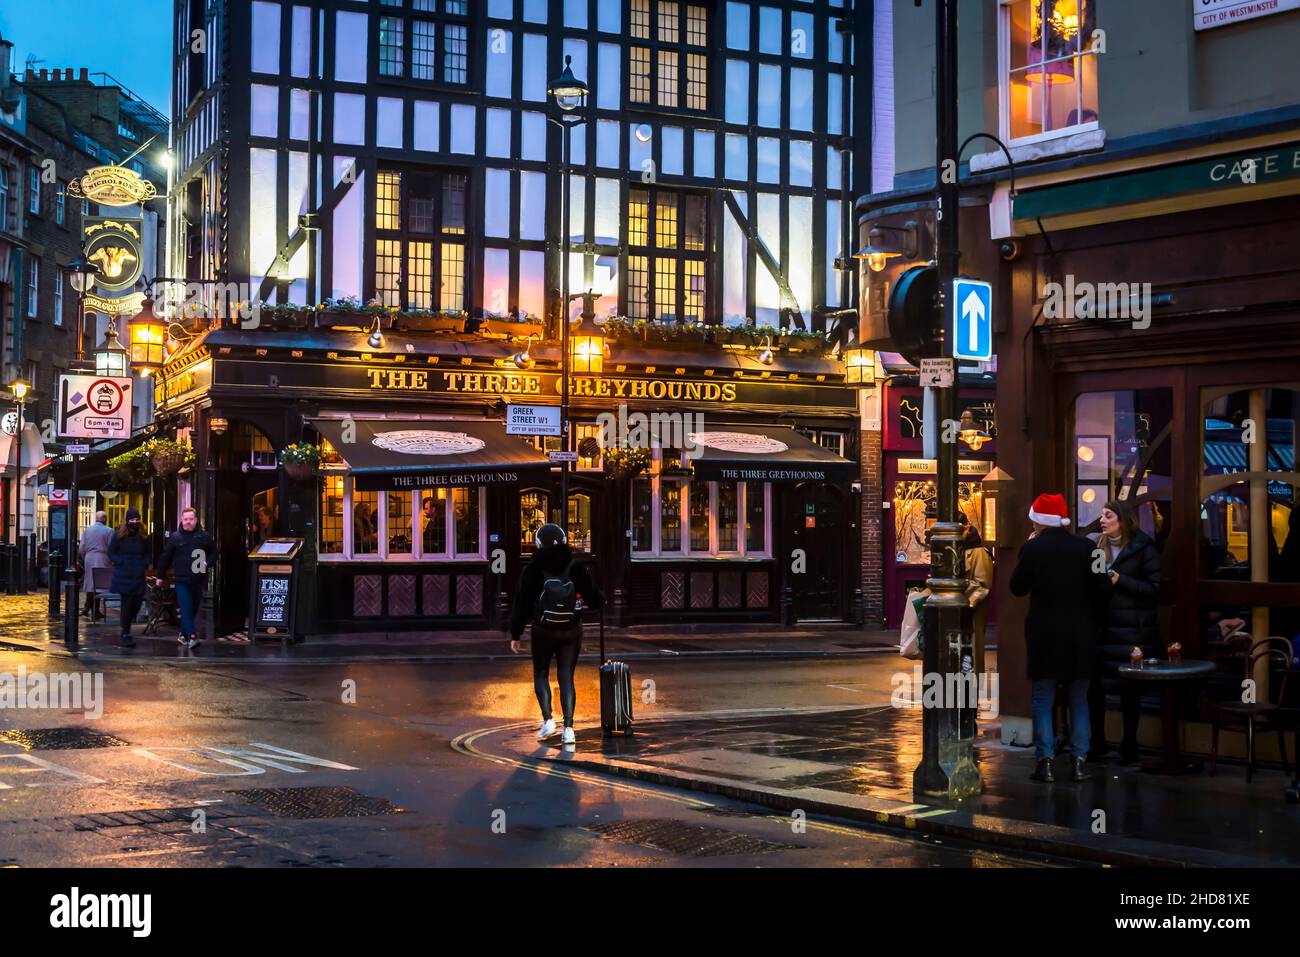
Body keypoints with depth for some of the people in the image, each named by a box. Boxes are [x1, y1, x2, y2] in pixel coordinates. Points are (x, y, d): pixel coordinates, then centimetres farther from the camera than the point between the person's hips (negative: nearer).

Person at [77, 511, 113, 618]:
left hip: (89, 559, 4)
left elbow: (81, 548, 8)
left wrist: (84, 559, 21)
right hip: (102, 560, -4)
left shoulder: (87, 530, 7)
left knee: (90, 584, 14)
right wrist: (112, 561, 3)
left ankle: (87, 608, 13)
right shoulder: (108, 531, -7)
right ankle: (94, 611, 1)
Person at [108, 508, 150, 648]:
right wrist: (122, 563, -13)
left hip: (139, 575, 4)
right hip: (123, 575, -4)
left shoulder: (143, 536, 9)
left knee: (137, 604, 1)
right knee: (126, 604, -6)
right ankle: (126, 634, 0)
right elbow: (111, 554, 1)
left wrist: (145, 565, 3)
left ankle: (126, 629, 25)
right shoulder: (119, 535, -2)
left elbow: (146, 553, 20)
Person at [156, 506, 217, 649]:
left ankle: (183, 634, 25)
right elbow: (165, 557, 4)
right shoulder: (175, 537, 0)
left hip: (198, 580, 2)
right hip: (181, 580, -2)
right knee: (186, 609, -11)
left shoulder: (204, 537, 2)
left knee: (193, 609, 10)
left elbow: (214, 552, 12)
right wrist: (160, 576, 6)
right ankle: (192, 635, -17)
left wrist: (207, 563, -8)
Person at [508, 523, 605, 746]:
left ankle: (547, 720, 0)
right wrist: (601, 601, 26)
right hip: (572, 631, 1)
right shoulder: (575, 567, -3)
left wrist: (515, 634, 4)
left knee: (541, 674, 15)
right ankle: (568, 727, -2)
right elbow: (592, 596, 2)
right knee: (566, 678, 6)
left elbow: (522, 603, -3)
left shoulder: (533, 569, -6)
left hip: (543, 631, -1)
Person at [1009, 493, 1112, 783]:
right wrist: (1093, 622, 11)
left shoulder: (1032, 548, -9)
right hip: (1081, 635, 2)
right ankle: (1079, 762, 10)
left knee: (1043, 701, 6)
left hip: (1044, 635, -2)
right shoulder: (1085, 547, -4)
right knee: (1079, 700, 11)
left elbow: (1017, 588, 0)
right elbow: (1102, 589, -4)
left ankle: (1046, 762, 3)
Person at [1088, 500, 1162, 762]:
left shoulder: (1143, 549, -3)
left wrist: (1119, 581, -14)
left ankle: (1129, 745, 13)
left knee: (1128, 686, 1)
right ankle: (1097, 741, 15)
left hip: (1130, 630, -4)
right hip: (1099, 626, 4)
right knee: (1093, 682, 1)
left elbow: (1154, 588, -8)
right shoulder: (1095, 544, 10)